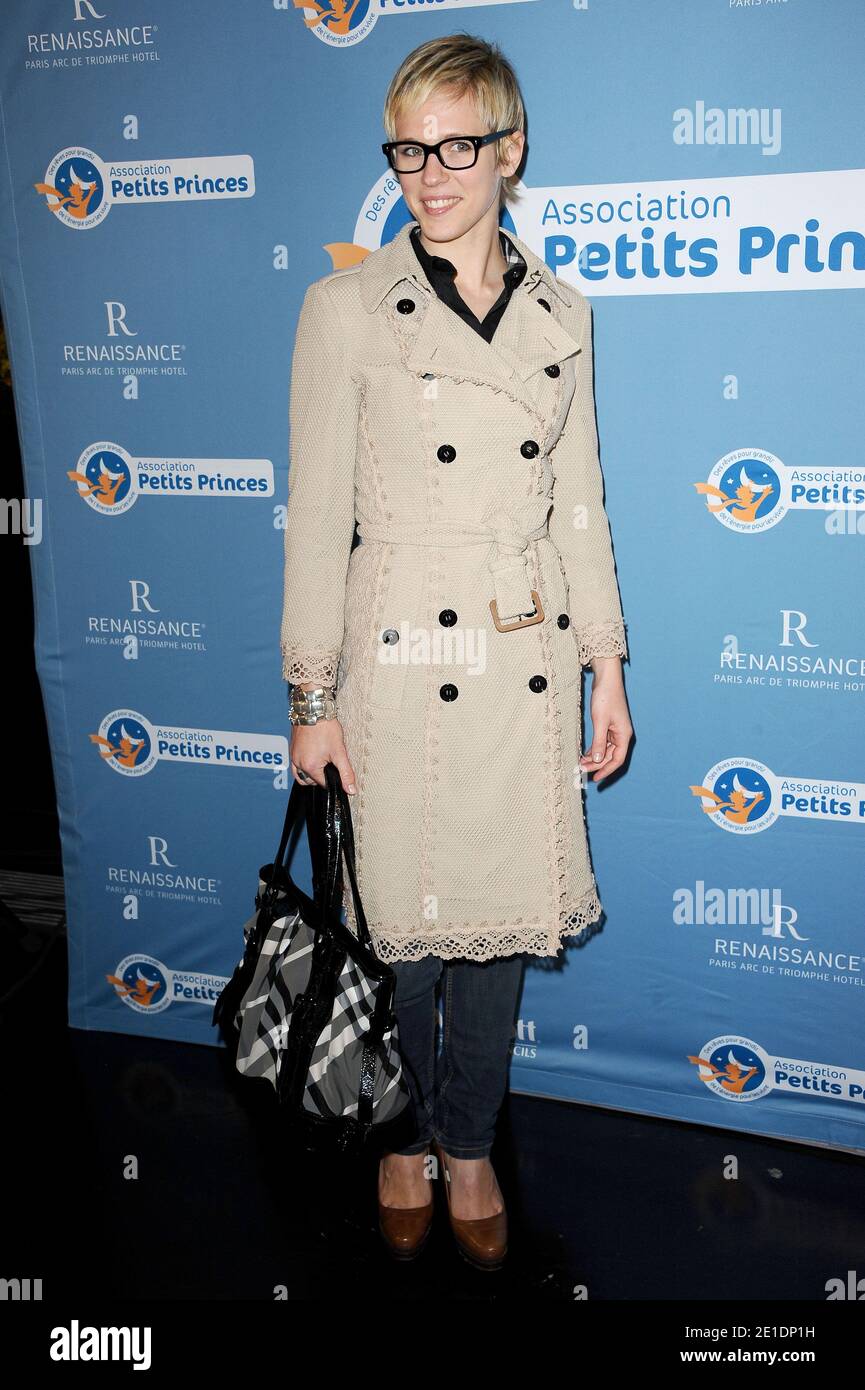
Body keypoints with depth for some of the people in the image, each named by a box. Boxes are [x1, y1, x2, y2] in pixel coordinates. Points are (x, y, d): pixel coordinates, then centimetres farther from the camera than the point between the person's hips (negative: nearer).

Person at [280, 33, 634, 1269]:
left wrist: (606, 666, 9)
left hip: (529, 659, 3)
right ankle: (406, 1140, 33)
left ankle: (471, 1144, 33)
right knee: (403, 927, 7)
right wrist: (313, 696, -6)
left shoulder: (561, 312, 8)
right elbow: (316, 514, -4)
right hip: (401, 659, -3)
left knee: (501, 919, 11)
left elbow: (579, 504, 11)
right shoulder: (347, 306, -3)